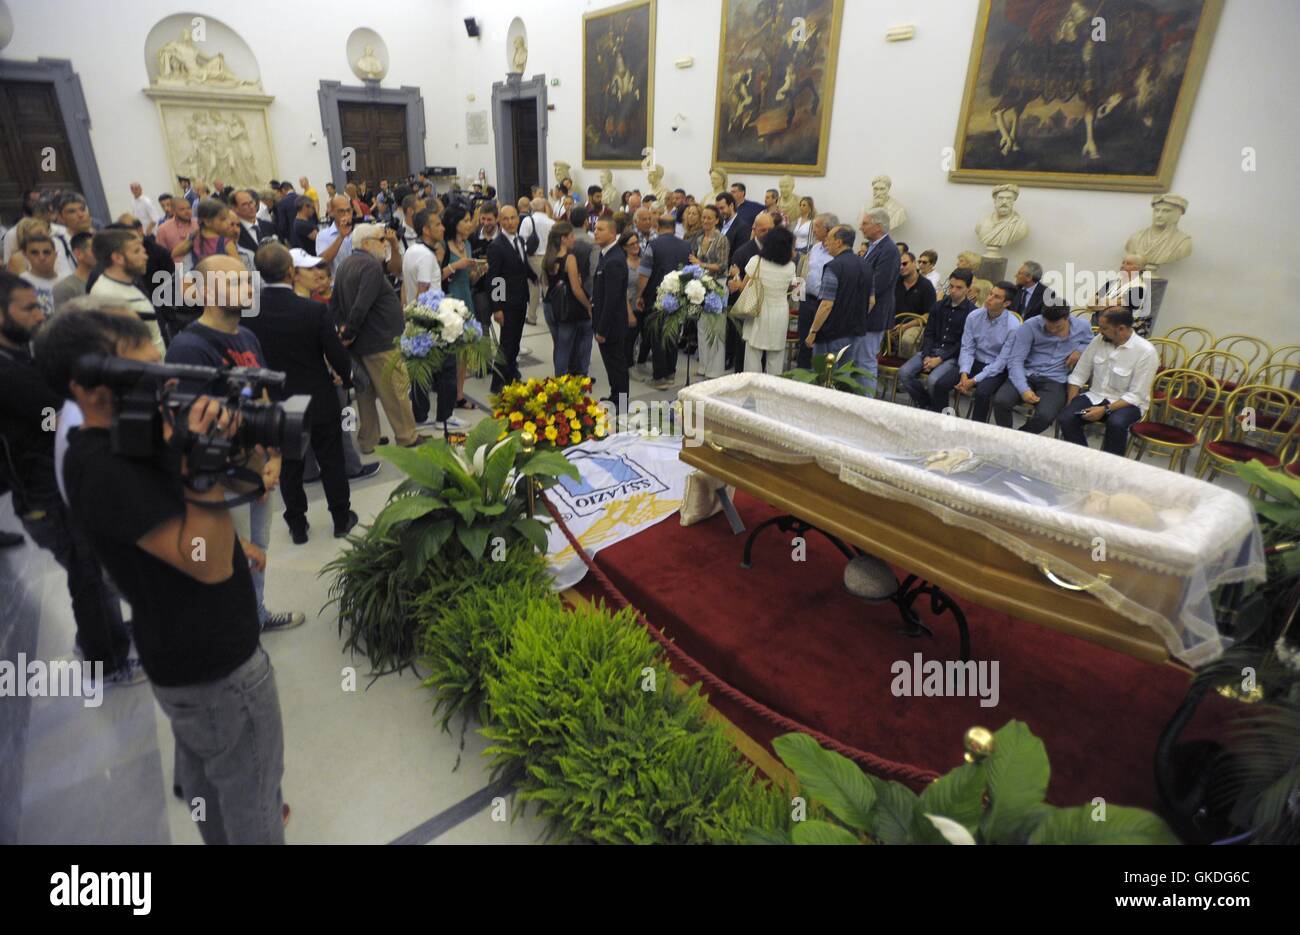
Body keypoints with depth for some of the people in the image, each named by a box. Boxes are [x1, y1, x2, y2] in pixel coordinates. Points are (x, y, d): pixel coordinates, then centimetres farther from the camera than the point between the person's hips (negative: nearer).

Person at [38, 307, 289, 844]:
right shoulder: (102, 469, -28)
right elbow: (209, 565, -34)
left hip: (186, 653, 10)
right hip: (215, 666, -10)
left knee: (204, 769, 31)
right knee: (252, 790, 11)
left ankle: (222, 832, 53)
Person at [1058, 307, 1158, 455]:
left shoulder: (1146, 352, -15)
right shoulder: (1099, 340, -2)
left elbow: (1136, 395, -16)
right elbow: (1079, 374, 3)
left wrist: (1105, 409, -26)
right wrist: (1070, 405, -7)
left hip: (1127, 403, -4)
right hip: (1094, 396, 4)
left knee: (1116, 423, -37)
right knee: (1065, 418, -25)